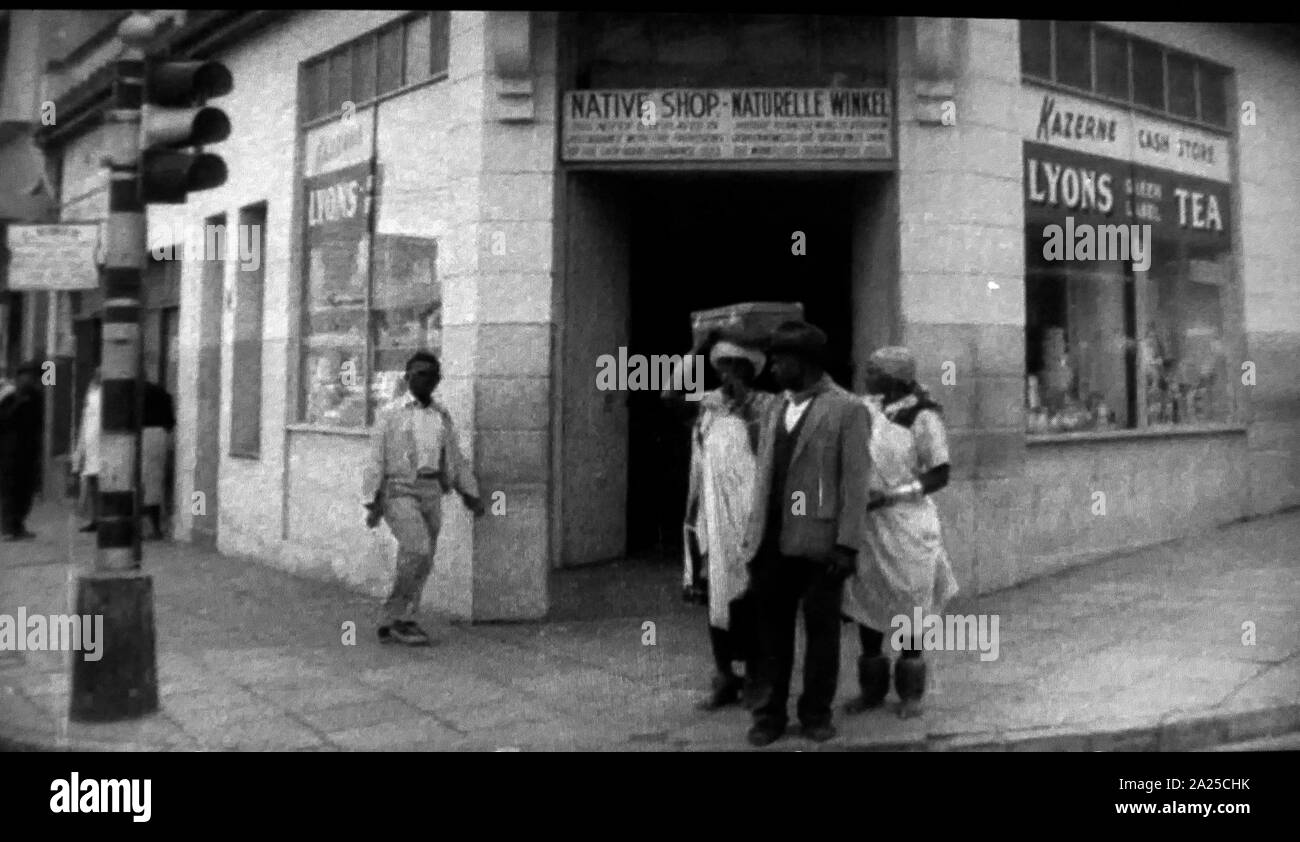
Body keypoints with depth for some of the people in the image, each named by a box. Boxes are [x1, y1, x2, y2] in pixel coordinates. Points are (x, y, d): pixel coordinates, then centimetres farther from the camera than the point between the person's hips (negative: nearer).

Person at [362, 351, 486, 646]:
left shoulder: (442, 416, 14)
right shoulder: (392, 415, 0)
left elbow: (455, 458, 19)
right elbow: (375, 461, -2)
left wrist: (471, 495, 15)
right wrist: (371, 504, -8)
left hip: (431, 492, 5)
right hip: (399, 491, -5)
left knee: (421, 562, 4)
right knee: (418, 550, -21)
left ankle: (393, 626, 15)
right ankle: (402, 617, -7)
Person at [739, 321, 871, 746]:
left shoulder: (847, 409, -3)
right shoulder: (777, 409, 16)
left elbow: (855, 481, -8)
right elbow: (764, 475, 15)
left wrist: (847, 544, -14)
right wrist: (754, 533, 9)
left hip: (819, 543, -5)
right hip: (772, 543, 5)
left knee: (821, 630, 7)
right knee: (772, 629, 9)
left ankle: (816, 713, 21)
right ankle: (769, 714, 19)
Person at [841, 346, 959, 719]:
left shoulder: (922, 417, -11)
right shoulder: (866, 409, 1)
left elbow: (940, 476, -10)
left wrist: (888, 496, -17)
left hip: (906, 525, -4)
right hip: (866, 524, 4)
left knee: (909, 608, 7)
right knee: (865, 603, 10)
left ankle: (910, 692, 23)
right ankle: (871, 687, 25)